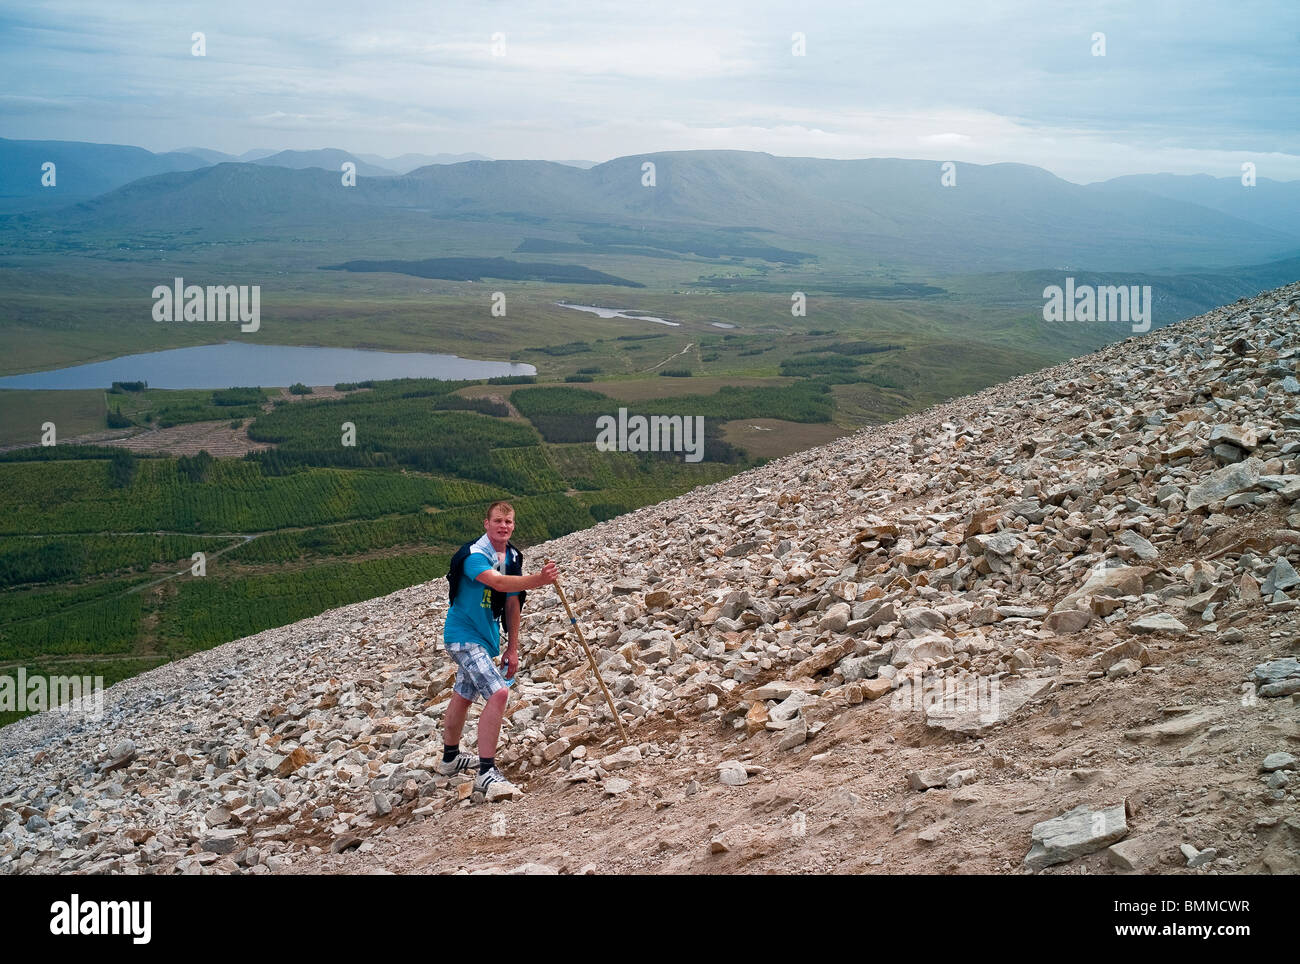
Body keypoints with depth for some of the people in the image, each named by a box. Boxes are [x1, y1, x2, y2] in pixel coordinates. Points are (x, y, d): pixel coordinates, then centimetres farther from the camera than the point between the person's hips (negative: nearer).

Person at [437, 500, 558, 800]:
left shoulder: (512, 557, 4)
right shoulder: (474, 555, -22)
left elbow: (512, 604, 10)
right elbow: (498, 582, -41)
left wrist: (512, 649, 10)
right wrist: (536, 580, -56)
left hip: (486, 637, 9)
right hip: (463, 635, -9)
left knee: (464, 696, 25)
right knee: (498, 692, -24)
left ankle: (450, 758, 45)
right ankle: (486, 774, -24)